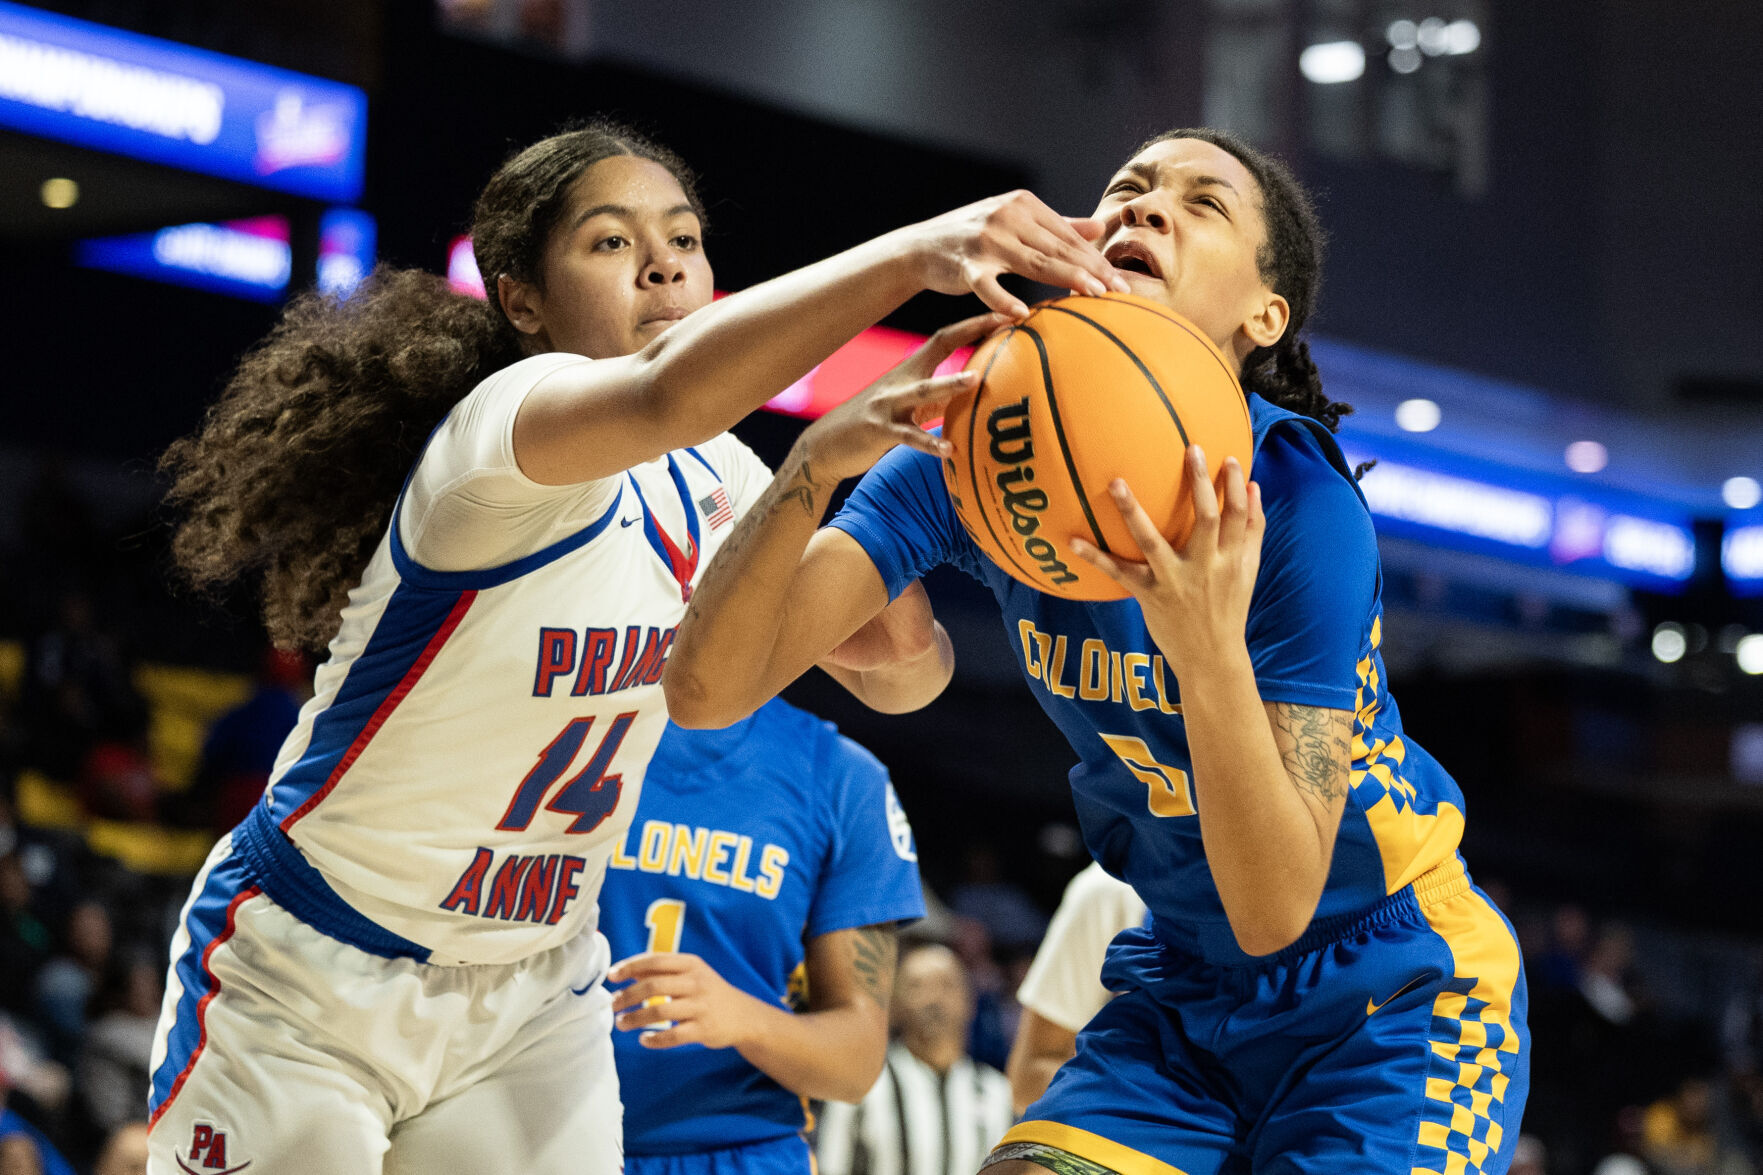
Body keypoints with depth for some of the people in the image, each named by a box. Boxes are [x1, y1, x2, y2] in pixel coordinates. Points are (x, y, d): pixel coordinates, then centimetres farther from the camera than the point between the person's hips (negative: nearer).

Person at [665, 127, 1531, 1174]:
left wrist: (1210, 652, -43)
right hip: (1187, 995, 4)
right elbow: (707, 691, -20)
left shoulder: (1299, 508, -24)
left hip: (1398, 992, -4)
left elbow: (1276, 910, -27)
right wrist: (817, 461, -36)